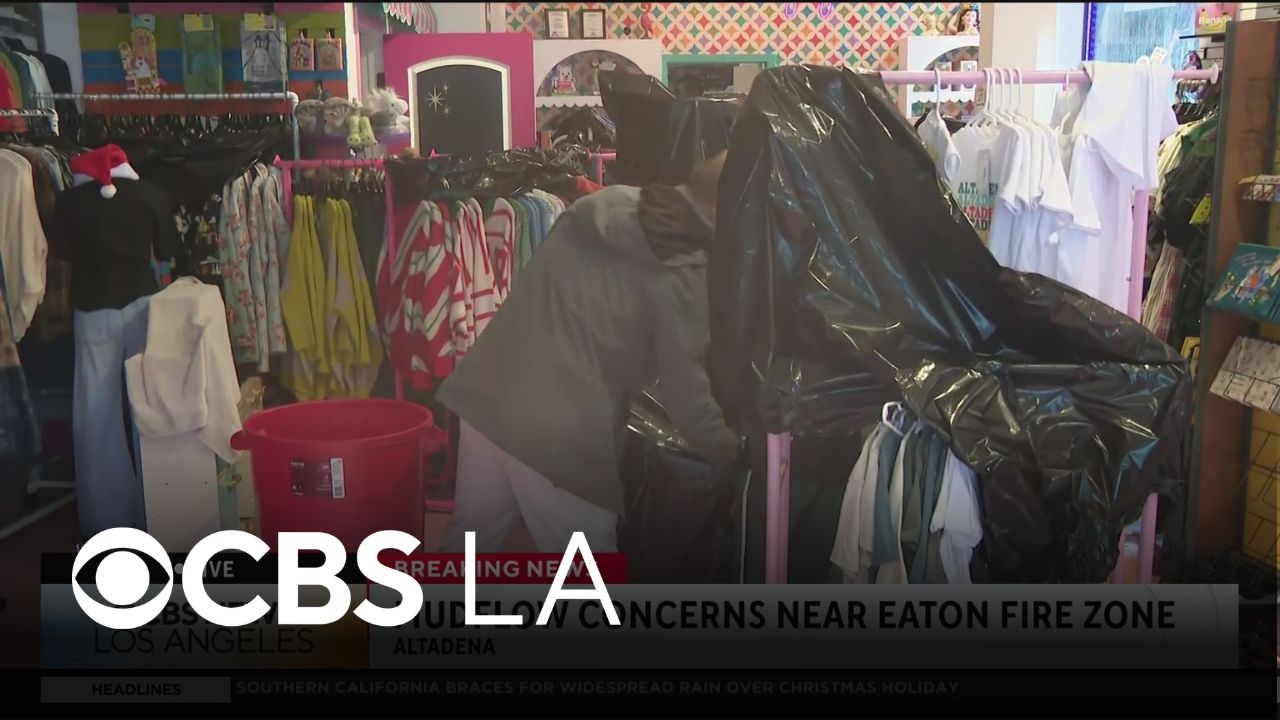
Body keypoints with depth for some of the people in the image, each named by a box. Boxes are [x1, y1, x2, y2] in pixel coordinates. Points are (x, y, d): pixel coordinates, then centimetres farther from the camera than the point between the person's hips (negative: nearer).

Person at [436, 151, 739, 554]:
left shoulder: (598, 209, 10)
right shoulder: (685, 275, -8)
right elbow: (684, 389, -5)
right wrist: (735, 459, 8)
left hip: (487, 394, 7)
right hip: (563, 431, -6)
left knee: (470, 539, 24)